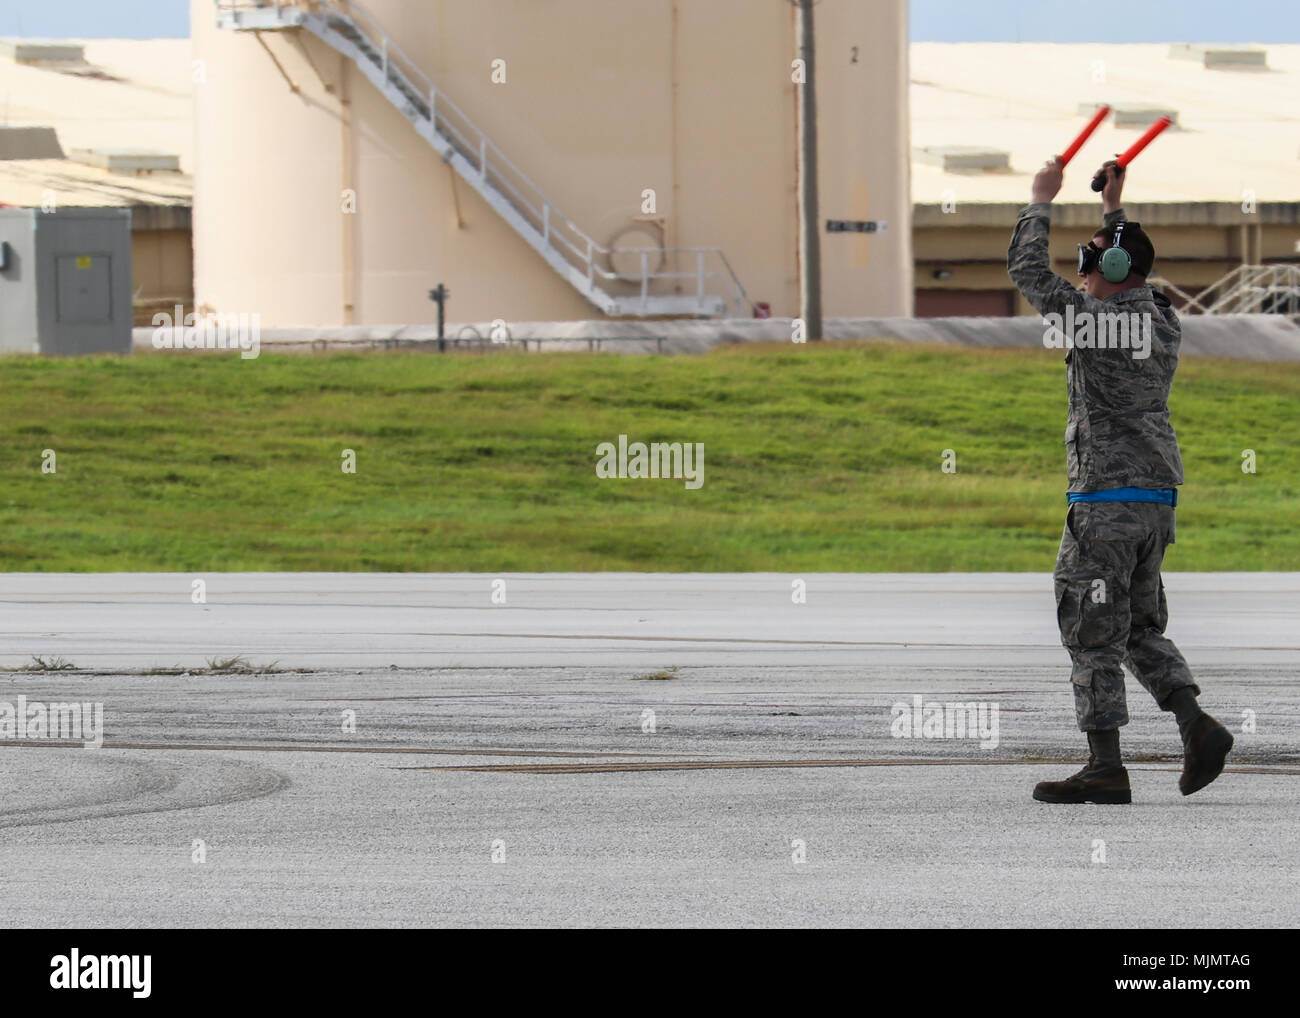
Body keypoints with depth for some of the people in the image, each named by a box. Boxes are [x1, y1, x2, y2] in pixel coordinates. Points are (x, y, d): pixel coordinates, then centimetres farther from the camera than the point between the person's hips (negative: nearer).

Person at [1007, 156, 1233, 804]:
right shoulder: (1165, 324, 10)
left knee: (1092, 633, -3)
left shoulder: (1094, 319, -12)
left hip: (1105, 499, -8)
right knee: (1140, 628, 16)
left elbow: (1026, 267, -3)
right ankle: (1197, 727, -2)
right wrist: (1114, 210, 37)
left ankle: (1105, 768, -5)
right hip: (1157, 500, 8)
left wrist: (1042, 199, 10)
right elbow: (1127, 288, 33)